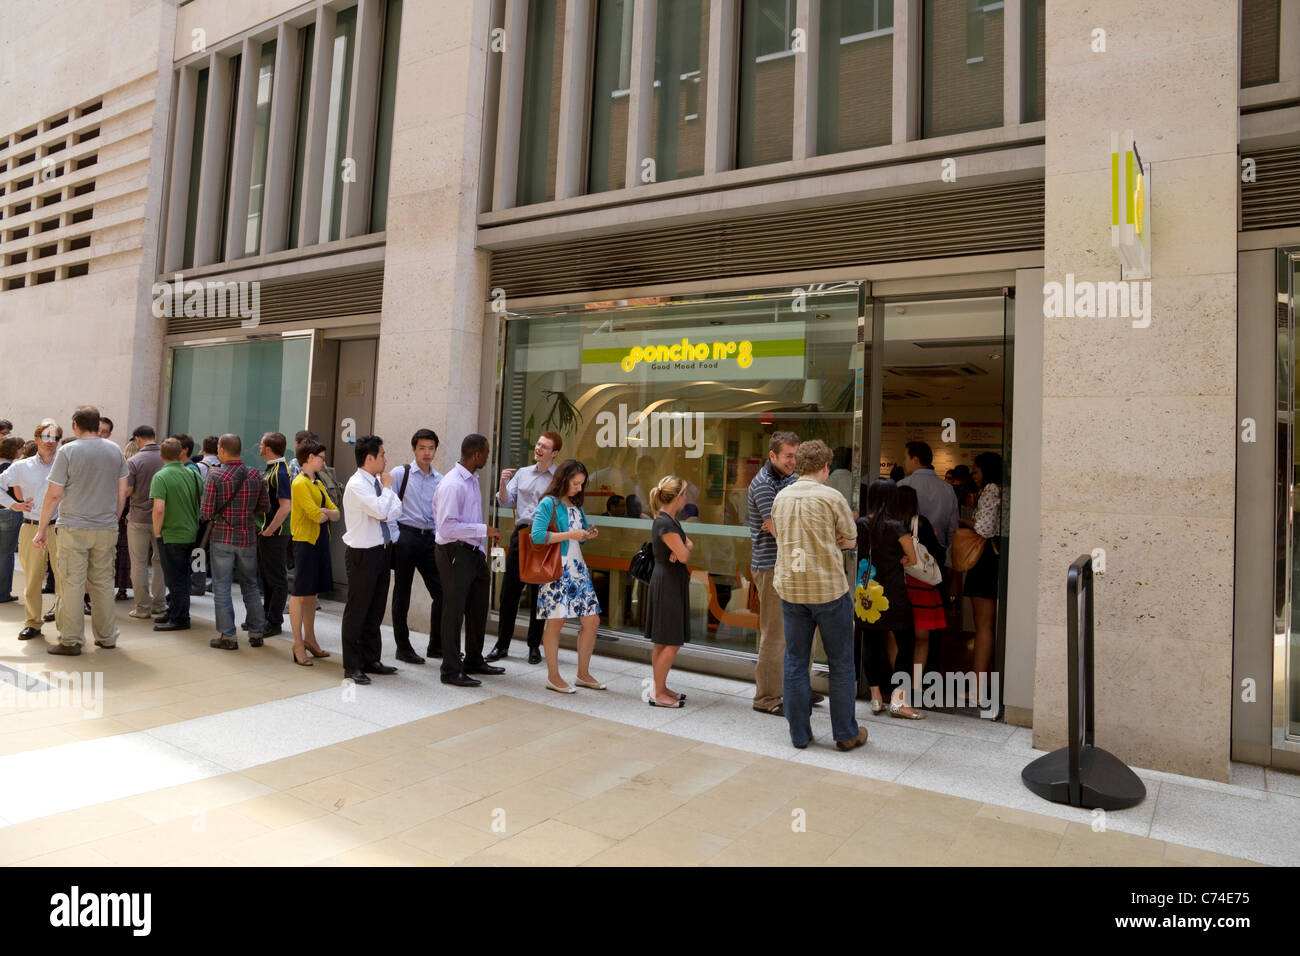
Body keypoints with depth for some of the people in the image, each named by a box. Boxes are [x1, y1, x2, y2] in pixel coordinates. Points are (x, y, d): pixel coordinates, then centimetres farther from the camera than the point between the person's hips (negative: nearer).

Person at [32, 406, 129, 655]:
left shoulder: (67, 451, -7)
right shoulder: (115, 450, 5)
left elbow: (54, 494, -7)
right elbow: (122, 492, 9)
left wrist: (42, 529, 1)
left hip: (73, 529, -4)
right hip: (106, 529, 4)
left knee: (72, 584, 1)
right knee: (103, 583, 11)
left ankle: (71, 641, 5)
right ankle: (107, 637, 17)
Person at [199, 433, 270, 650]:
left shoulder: (215, 476, -12)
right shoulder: (256, 476, -1)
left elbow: (206, 513, -12)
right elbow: (265, 508, 5)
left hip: (223, 537, -4)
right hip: (248, 537, 4)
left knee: (222, 588, 6)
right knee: (250, 586, 15)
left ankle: (227, 636, 8)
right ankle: (256, 633, 19)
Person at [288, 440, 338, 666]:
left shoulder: (317, 484, 16)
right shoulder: (300, 483, -11)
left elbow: (335, 513, 12)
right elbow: (316, 516, -19)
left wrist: (325, 512, -9)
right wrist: (324, 513, 2)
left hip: (320, 541, 9)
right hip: (305, 541, -9)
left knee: (312, 592, 14)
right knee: (300, 593, -3)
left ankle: (310, 639, 23)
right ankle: (298, 645, 2)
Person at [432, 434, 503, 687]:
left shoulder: (473, 481, 11)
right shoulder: (452, 484, -19)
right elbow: (447, 526, -24)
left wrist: (481, 549, 16)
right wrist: (484, 530, -22)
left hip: (473, 552, 10)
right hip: (456, 553, -10)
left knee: (478, 609, 20)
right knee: (454, 611, 1)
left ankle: (474, 661, 37)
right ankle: (451, 671, 13)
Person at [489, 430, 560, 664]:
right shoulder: (522, 473, 14)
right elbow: (507, 501, 9)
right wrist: (503, 483, -7)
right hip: (521, 533, 4)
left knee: (538, 594, 4)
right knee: (509, 590, 5)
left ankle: (534, 646, 16)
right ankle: (502, 644, 16)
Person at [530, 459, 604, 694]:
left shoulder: (575, 505, 16)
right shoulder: (548, 503, -7)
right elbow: (537, 535, -18)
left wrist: (587, 535, 2)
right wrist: (570, 534, -18)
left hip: (577, 567, 8)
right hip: (556, 569, -8)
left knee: (592, 620, 5)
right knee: (556, 621, -1)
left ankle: (583, 674, 18)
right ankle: (553, 677, 11)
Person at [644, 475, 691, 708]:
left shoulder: (670, 520, 11)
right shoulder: (665, 523, -20)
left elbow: (689, 544, 11)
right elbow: (684, 556, -22)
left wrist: (682, 547, -11)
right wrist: (684, 548, 0)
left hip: (673, 583, 10)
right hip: (667, 584, -10)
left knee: (662, 641, 15)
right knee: (671, 643, -5)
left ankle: (659, 687, 23)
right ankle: (658, 693, 2)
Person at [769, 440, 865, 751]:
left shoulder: (780, 497, 4)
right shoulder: (832, 497, -11)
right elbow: (850, 541, 0)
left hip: (790, 589, 4)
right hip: (829, 589, -4)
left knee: (795, 663, 11)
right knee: (840, 664, 10)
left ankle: (799, 733, 18)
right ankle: (846, 733, 19)